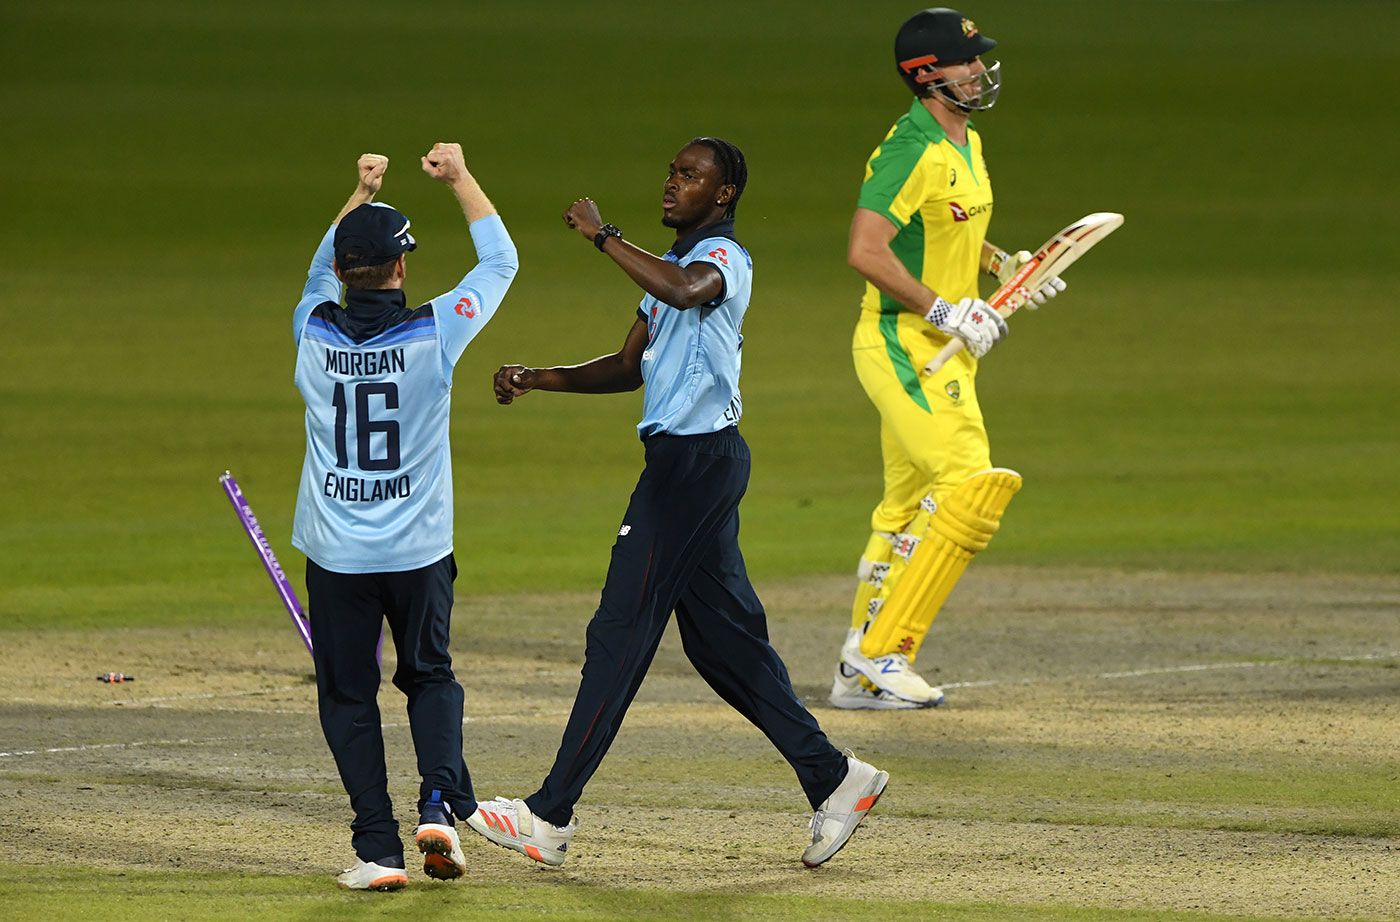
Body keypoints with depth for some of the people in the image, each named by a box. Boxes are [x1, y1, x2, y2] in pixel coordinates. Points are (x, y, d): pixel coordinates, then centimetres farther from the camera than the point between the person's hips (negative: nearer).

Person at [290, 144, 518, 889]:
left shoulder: (315, 332, -6)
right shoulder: (434, 332, -11)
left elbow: (321, 274, 19)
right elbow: (500, 261, 4)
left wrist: (360, 196, 26)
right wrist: (459, 178, 14)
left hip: (335, 550, 1)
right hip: (419, 547, -1)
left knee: (347, 695, 9)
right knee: (430, 677, 19)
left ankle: (378, 849, 0)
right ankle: (439, 799, -4)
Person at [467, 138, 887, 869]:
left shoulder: (723, 258, -12)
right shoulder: (675, 265, 20)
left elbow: (685, 290, -37)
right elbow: (630, 366, 24)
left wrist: (602, 235, -28)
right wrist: (538, 379, 11)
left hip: (697, 458, -11)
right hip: (684, 459, 11)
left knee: (620, 633, -8)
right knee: (720, 636, 11)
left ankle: (552, 816, -6)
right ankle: (833, 780, 13)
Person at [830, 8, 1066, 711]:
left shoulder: (967, 145, 13)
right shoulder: (912, 151, -19)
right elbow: (865, 250, -27)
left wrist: (1004, 266, 13)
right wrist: (945, 310, -26)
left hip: (944, 350, 10)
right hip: (902, 347, -10)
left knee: (909, 510, 13)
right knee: (974, 487, -19)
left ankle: (861, 675, 21)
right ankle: (879, 656, -14)